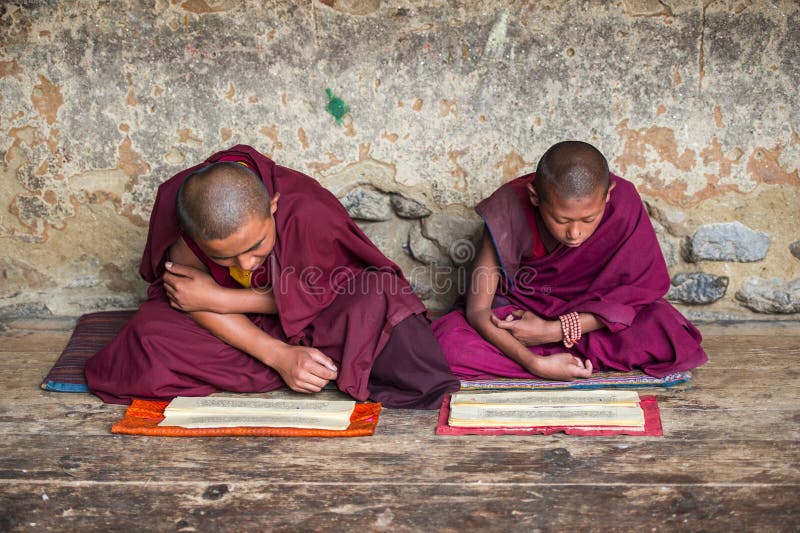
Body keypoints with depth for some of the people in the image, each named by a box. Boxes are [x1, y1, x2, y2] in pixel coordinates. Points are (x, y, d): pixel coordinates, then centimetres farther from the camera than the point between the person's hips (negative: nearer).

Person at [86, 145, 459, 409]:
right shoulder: (176, 206, -28)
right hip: (232, 325, 3)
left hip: (308, 316, -3)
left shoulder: (308, 209, -33)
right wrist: (279, 356, -35)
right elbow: (191, 295, -22)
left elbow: (319, 292, -18)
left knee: (377, 299, -33)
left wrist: (218, 298, -25)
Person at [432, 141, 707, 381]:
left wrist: (557, 330, -27)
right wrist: (536, 364, -40)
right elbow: (477, 309, -25)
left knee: (670, 333, -28)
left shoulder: (624, 203, -25)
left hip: (589, 315, 1)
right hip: (518, 311, -1)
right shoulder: (509, 209, -27)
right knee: (448, 341, -30)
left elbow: (641, 290, -17)